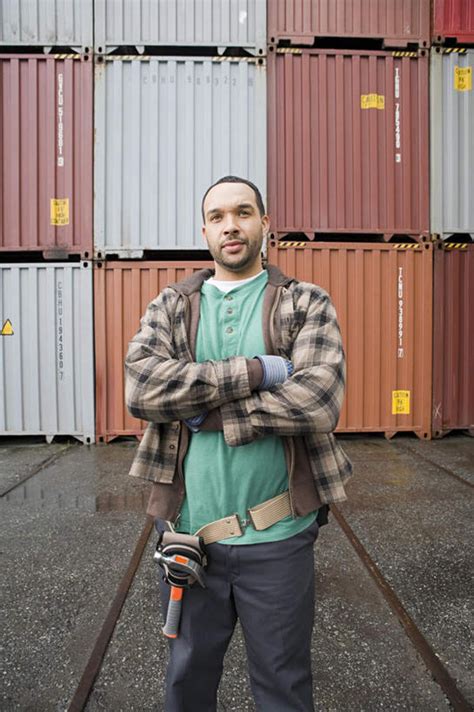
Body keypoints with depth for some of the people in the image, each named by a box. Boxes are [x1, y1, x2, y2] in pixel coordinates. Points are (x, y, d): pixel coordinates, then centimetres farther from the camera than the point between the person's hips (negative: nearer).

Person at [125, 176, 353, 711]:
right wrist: (254, 371, -20)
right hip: (186, 529, 2)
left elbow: (318, 401, -18)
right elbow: (141, 388, -14)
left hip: (276, 535, -2)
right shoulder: (170, 306, 4)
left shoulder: (307, 304, -2)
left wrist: (205, 412, -15)